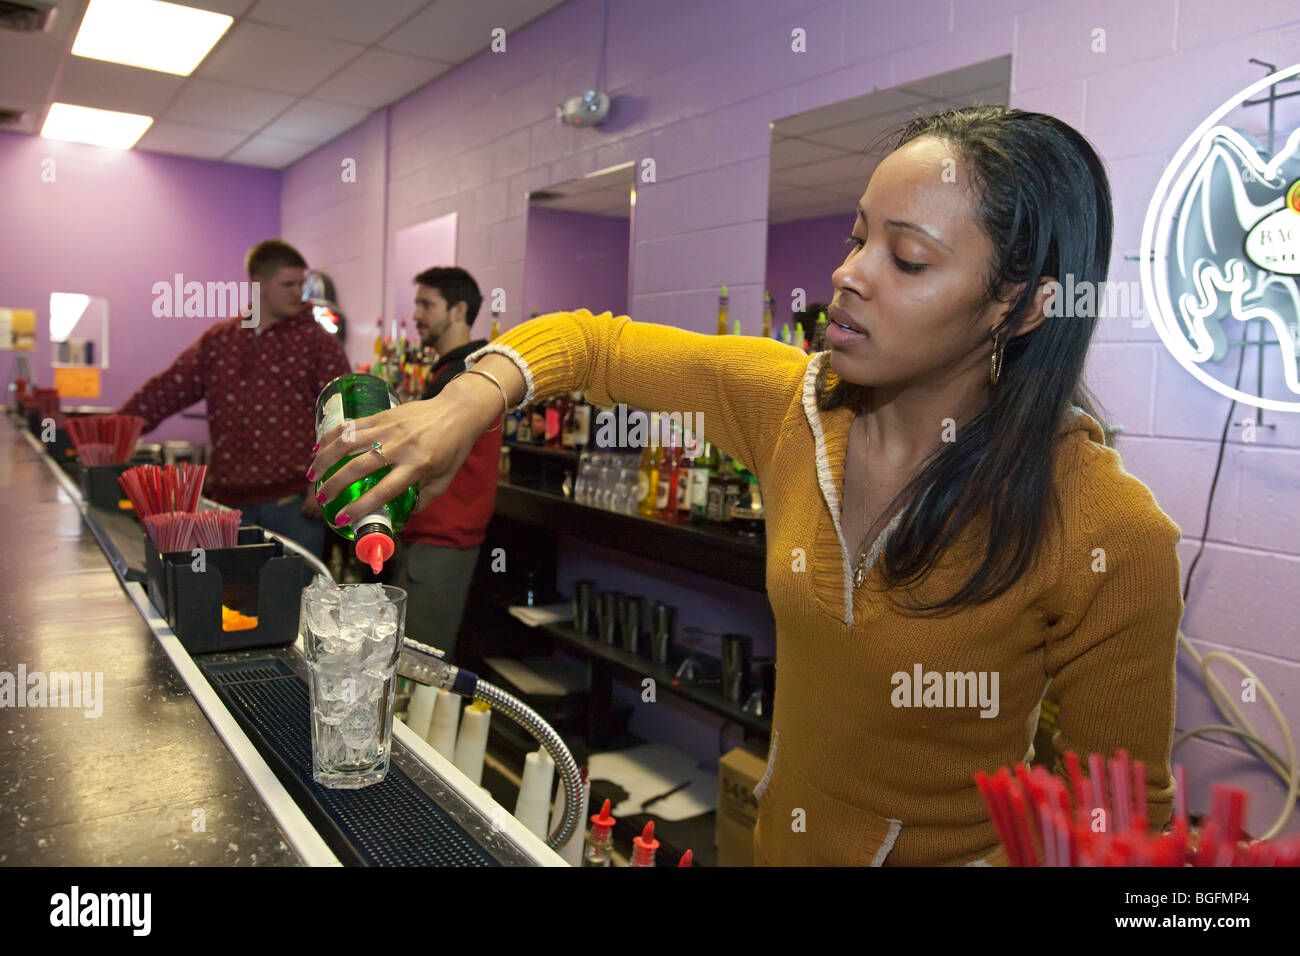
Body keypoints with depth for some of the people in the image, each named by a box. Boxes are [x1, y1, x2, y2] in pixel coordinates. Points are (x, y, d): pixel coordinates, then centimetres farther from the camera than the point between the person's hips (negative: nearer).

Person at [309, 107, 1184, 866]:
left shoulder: (1110, 539, -26)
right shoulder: (790, 402, -14)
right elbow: (593, 341, -4)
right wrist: (469, 403, -20)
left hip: (951, 851, -4)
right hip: (780, 838, 4)